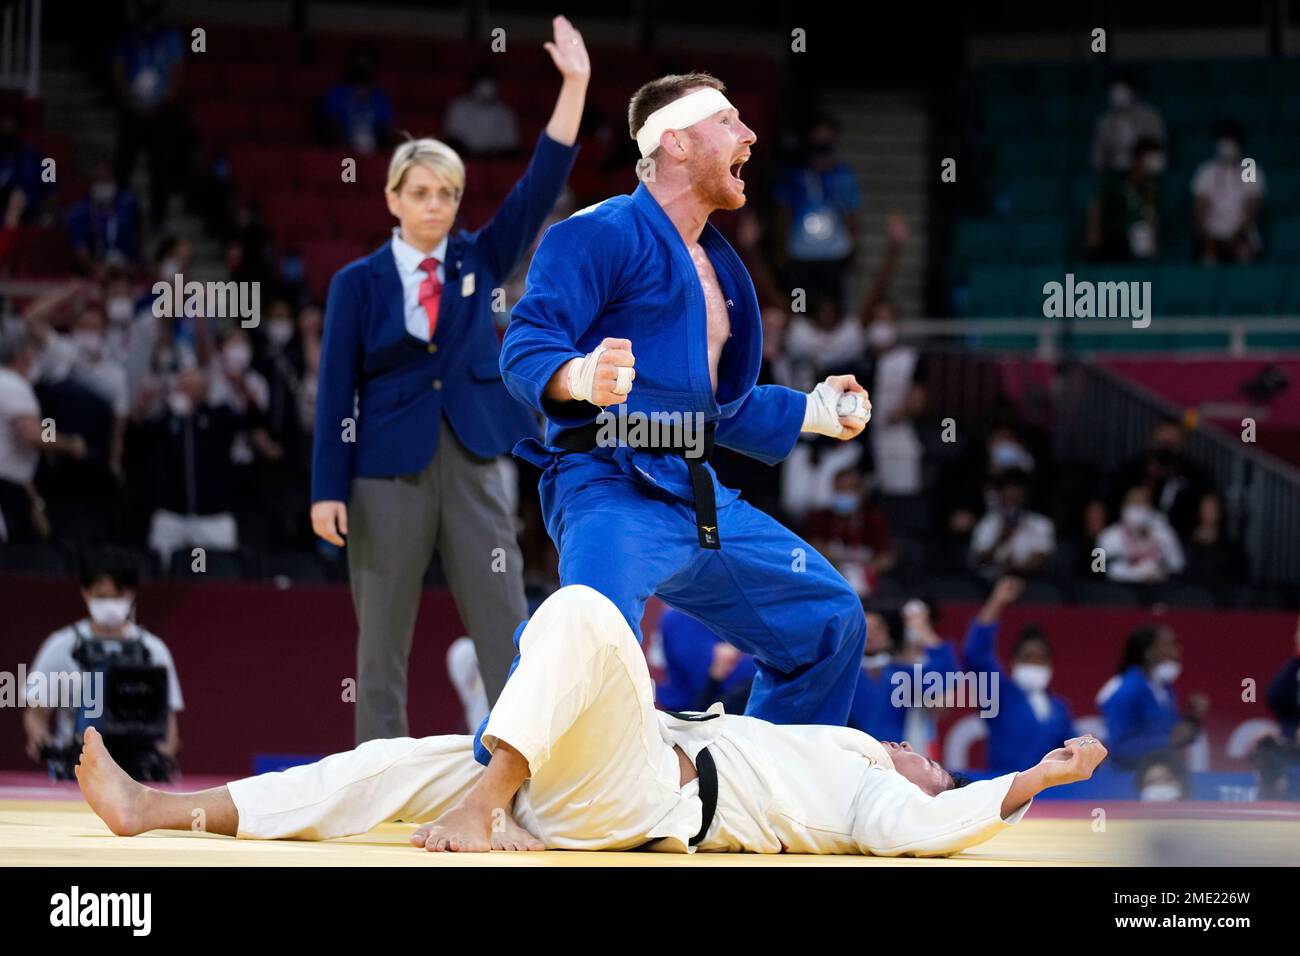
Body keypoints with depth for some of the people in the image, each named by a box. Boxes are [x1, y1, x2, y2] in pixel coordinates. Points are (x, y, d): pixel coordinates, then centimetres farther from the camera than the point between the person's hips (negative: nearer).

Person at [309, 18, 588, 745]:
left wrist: (575, 86, -10)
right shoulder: (359, 283, 1)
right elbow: (336, 391, -1)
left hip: (473, 466, 2)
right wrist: (328, 490, -8)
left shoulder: (478, 261, 7)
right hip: (389, 472, -2)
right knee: (382, 641, 3)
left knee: (508, 632, -2)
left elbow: (541, 187, -1)